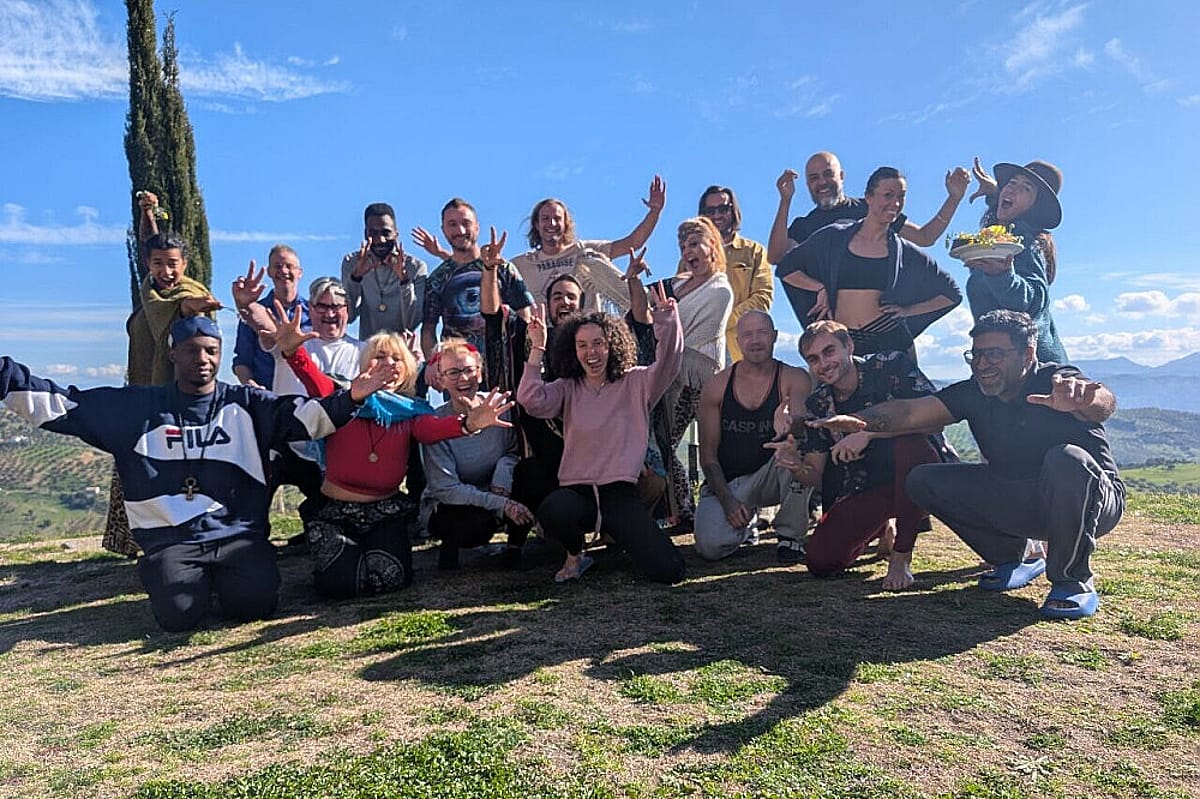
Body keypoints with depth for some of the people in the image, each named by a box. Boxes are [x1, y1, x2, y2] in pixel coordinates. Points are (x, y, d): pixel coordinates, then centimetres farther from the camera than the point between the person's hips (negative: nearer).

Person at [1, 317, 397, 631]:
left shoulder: (246, 405, 4)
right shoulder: (138, 407, 7)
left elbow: (306, 416, -8)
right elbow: (59, 405, 6)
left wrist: (349, 398, -26)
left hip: (238, 533, 0)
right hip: (170, 538, 1)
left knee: (254, 604, -21)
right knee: (179, 614, -20)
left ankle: (226, 576, 15)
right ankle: (173, 575, 16)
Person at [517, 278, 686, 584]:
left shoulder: (635, 383, 6)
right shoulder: (567, 389, 8)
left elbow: (668, 364, -11)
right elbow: (531, 400, -10)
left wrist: (667, 323, -27)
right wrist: (537, 348, -13)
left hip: (621, 491, 0)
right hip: (576, 489, 1)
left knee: (668, 570, -16)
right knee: (552, 513, -38)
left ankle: (624, 537, 20)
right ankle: (575, 555, 1)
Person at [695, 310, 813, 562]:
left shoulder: (794, 379, -6)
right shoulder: (716, 386, -4)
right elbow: (708, 454, -3)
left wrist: (787, 427, -50)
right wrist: (727, 501, -15)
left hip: (771, 476, -1)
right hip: (725, 481, 1)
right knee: (710, 546, -23)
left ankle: (790, 535, -12)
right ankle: (745, 521, 15)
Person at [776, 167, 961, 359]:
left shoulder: (904, 252, 8)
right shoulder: (834, 237, 5)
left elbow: (952, 294, 16)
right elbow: (785, 268, 8)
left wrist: (907, 310, 5)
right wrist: (821, 289, -3)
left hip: (889, 343, 1)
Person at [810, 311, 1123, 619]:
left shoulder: (1055, 382, -20)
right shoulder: (974, 393, -7)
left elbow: (1103, 404, -43)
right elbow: (911, 411, -20)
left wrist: (1084, 397, -68)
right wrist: (858, 420, -40)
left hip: (1096, 499, -5)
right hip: (1016, 502, 5)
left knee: (1067, 459, -37)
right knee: (925, 480, -8)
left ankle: (1073, 582, -15)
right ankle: (1013, 559, 8)